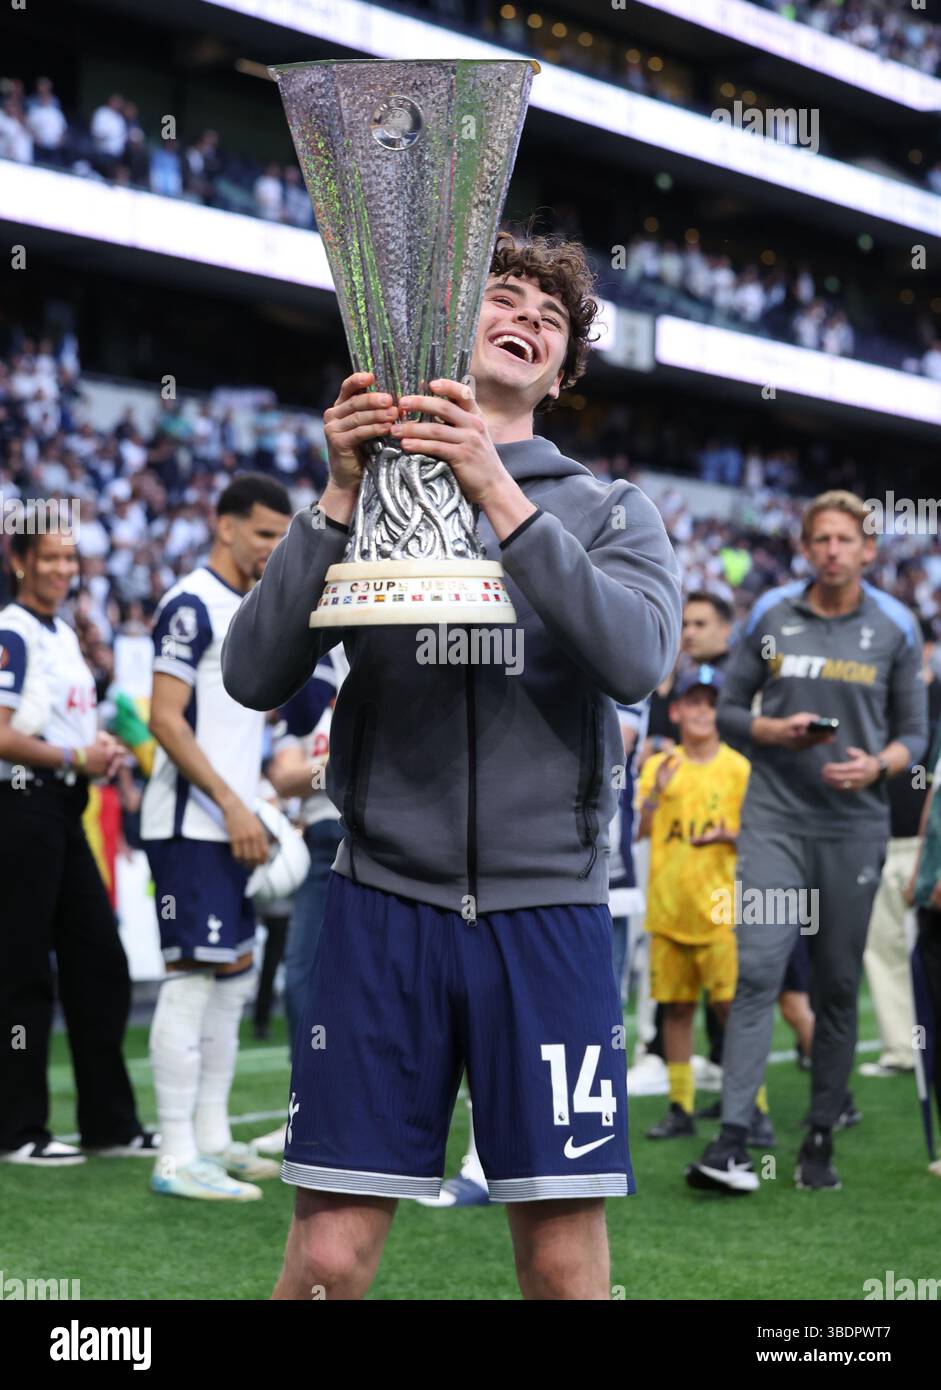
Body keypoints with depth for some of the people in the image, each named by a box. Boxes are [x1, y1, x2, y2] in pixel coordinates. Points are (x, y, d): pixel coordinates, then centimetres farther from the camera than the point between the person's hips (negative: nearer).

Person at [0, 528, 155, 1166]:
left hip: (64, 813, 10)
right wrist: (74, 757, -16)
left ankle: (110, 1123, 19)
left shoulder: (64, 634, 18)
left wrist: (101, 747, 10)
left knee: (99, 964, 11)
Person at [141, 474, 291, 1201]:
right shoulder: (192, 605, -11)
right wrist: (231, 804, -21)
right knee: (194, 976, -10)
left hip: (232, 823, 10)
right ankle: (177, 1159, -7)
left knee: (234, 976, 13)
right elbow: (166, 720, -18)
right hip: (191, 822, -10)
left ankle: (212, 1138, 22)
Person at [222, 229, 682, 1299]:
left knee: (564, 1254, -1)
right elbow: (255, 676, -3)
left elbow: (637, 661, -12)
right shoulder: (363, 499, 10)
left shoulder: (609, 513, 9)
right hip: (383, 902, 0)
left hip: (547, 916, 0)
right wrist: (341, 499, -11)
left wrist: (499, 496, -18)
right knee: (329, 1250, -1)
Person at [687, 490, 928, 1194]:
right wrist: (776, 730, -10)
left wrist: (877, 765, -13)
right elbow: (730, 708, 10)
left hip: (854, 826, 1)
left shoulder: (896, 628, 4)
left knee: (838, 988, 4)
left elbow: (914, 733, 8)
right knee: (758, 970, -13)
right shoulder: (770, 615, 4)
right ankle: (732, 1140, -16)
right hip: (776, 818, -1)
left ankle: (821, 1141, 15)